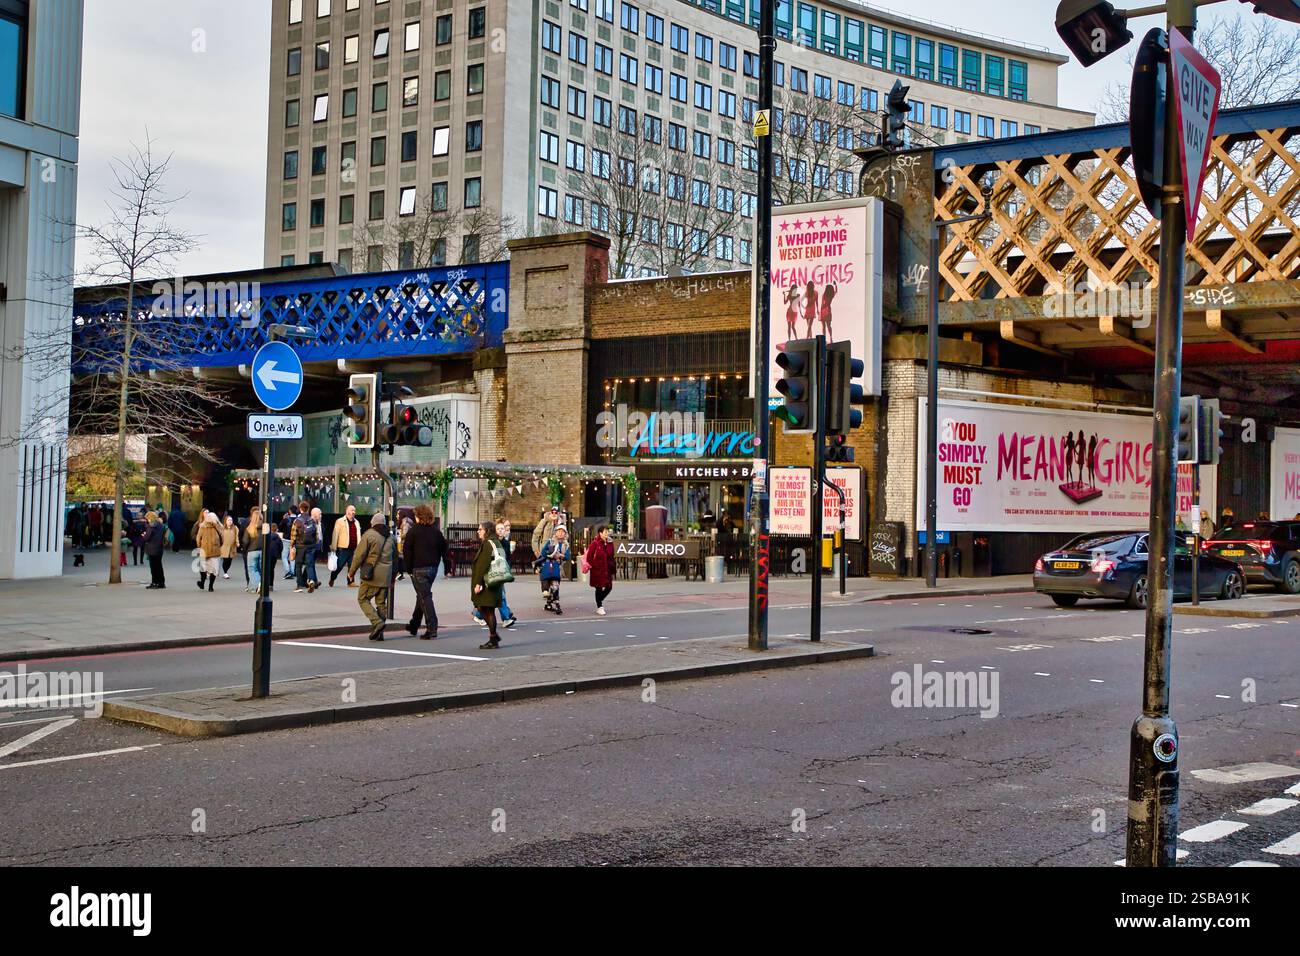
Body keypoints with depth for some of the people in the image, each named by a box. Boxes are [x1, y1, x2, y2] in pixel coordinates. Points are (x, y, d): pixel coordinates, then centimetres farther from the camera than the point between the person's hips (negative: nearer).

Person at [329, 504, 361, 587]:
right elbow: (335, 535, -3)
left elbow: (358, 536, 17)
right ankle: (332, 579, 23)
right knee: (339, 566, 2)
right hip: (343, 549, -4)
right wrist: (334, 548, -7)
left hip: (353, 549, 4)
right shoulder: (340, 521, -2)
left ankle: (350, 582, 10)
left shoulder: (357, 522, 15)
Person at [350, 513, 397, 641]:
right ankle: (379, 633, 8)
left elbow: (359, 555, -9)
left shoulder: (369, 535, -6)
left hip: (371, 576, -5)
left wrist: (352, 571, 0)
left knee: (363, 599, 4)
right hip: (386, 577, 5)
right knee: (381, 603, 11)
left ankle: (377, 622, -15)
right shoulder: (390, 538, 13)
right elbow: (395, 556, 20)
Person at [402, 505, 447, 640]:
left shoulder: (414, 530, -8)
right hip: (433, 568, 6)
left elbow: (407, 550, -10)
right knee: (422, 595, 18)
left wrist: (408, 568, -3)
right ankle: (414, 626, 30)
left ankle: (432, 629, -14)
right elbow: (443, 549, 11)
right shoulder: (436, 531, 8)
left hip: (419, 569, -6)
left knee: (425, 597, -6)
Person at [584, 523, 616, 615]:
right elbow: (589, 557, -7)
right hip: (597, 571, -5)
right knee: (599, 588, 1)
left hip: (607, 570, 5)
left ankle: (599, 600, 29)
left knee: (609, 587, 4)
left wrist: (612, 571, 9)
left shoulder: (610, 543, 8)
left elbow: (612, 558, 12)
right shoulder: (595, 543, -9)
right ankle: (599, 607, 13)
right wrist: (595, 566, -9)